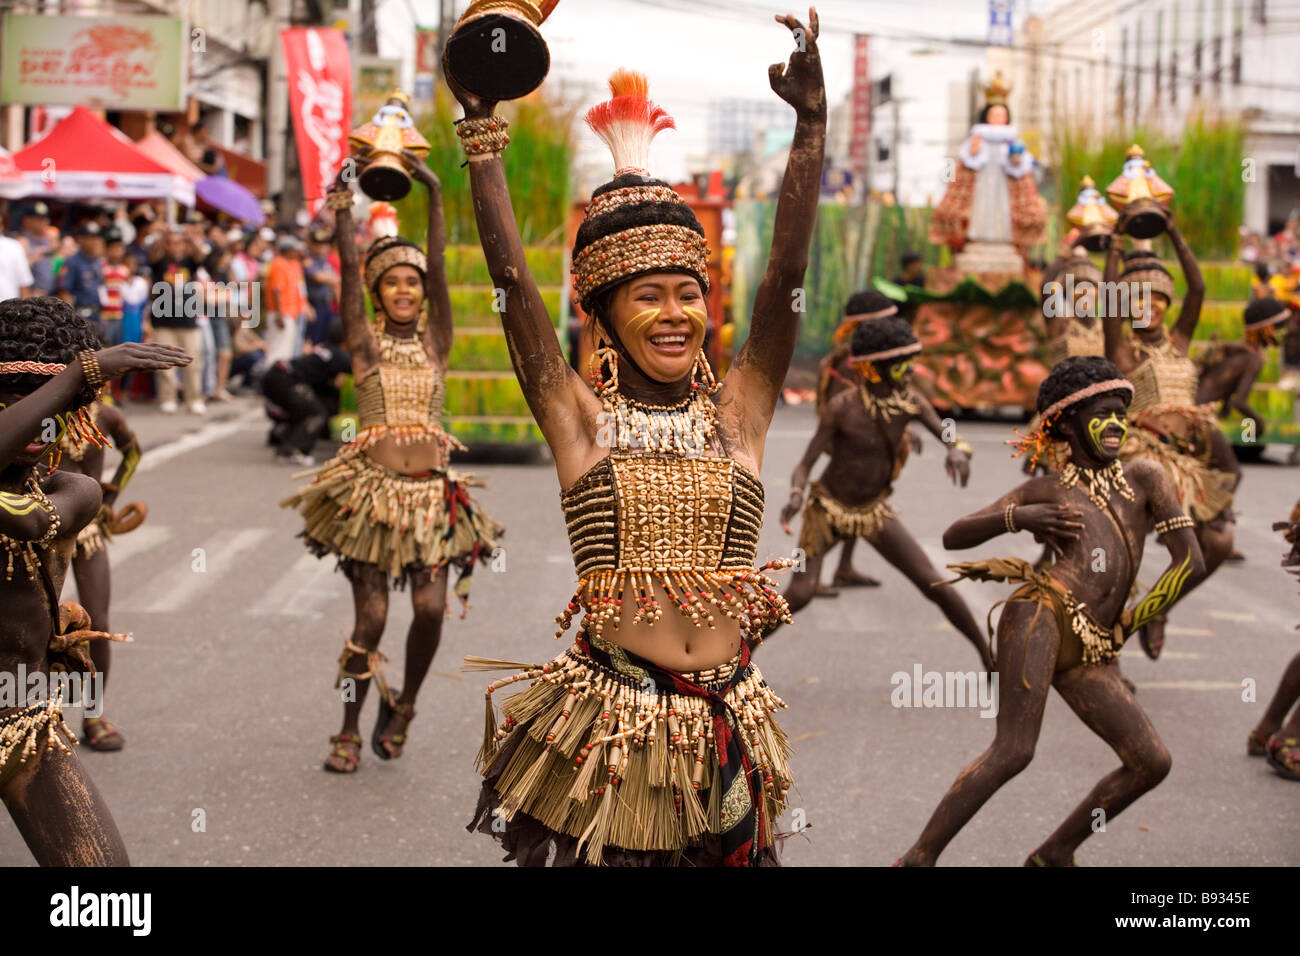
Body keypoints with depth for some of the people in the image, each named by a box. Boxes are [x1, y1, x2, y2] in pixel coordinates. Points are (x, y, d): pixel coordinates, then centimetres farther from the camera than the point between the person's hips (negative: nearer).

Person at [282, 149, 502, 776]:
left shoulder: (435, 339, 8)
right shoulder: (364, 340, 4)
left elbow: (438, 266, -1)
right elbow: (349, 267, -4)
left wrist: (433, 193, -7)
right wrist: (344, 195, -7)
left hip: (431, 489, 2)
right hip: (372, 486, -2)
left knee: (431, 608, -11)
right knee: (370, 615, -3)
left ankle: (403, 705, 15)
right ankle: (349, 731, 13)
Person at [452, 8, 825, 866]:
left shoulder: (736, 416, 4)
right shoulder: (583, 420, -1)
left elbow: (787, 276, -4)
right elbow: (513, 280, -6)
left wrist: (811, 123, -8)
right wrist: (482, 126, -7)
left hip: (725, 726, 2)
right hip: (608, 721, -2)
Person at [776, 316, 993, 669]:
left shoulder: (910, 402, -11)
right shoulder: (842, 407, -22)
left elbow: (950, 436, -14)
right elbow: (805, 464, -19)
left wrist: (957, 451, -40)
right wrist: (796, 496, -41)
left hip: (874, 511, 3)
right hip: (827, 508, -3)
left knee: (935, 585, -2)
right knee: (799, 594, -18)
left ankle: (988, 654, 15)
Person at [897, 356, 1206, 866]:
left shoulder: (1145, 478, 18)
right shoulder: (1043, 490, 13)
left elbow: (1191, 564, 9)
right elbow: (952, 537, 10)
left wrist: (1123, 627, 9)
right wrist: (1015, 517, -7)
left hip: (1087, 651, 5)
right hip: (1041, 615, -4)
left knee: (1151, 762, -2)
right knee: (1013, 751, -19)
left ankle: (1053, 854, 11)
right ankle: (917, 860, -16)